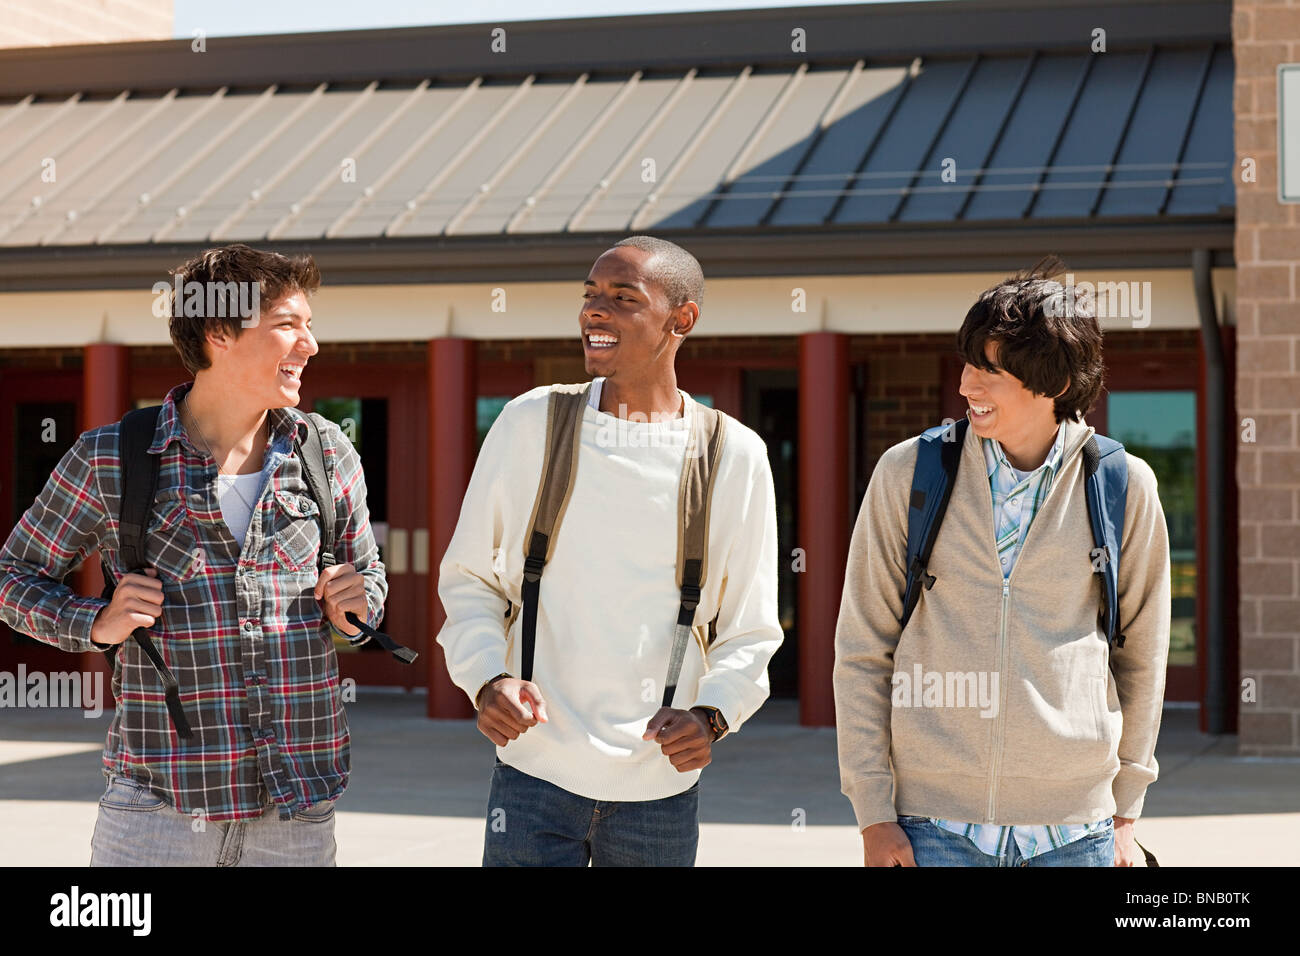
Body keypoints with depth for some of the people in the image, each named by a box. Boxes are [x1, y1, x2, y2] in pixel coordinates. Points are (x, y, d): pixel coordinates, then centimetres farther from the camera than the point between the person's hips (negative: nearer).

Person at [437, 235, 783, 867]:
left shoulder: (734, 455, 0)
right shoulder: (530, 423, 0)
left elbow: (750, 632, 5)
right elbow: (468, 577, 8)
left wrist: (710, 714, -13)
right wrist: (487, 676, -9)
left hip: (660, 788, 0)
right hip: (535, 773, 0)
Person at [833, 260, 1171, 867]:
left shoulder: (1124, 487, 1)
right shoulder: (907, 474, 0)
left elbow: (1140, 656, 10)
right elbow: (861, 651, 3)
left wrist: (1125, 814, 10)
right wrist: (873, 815, -1)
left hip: (1073, 830, 0)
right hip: (935, 824, 0)